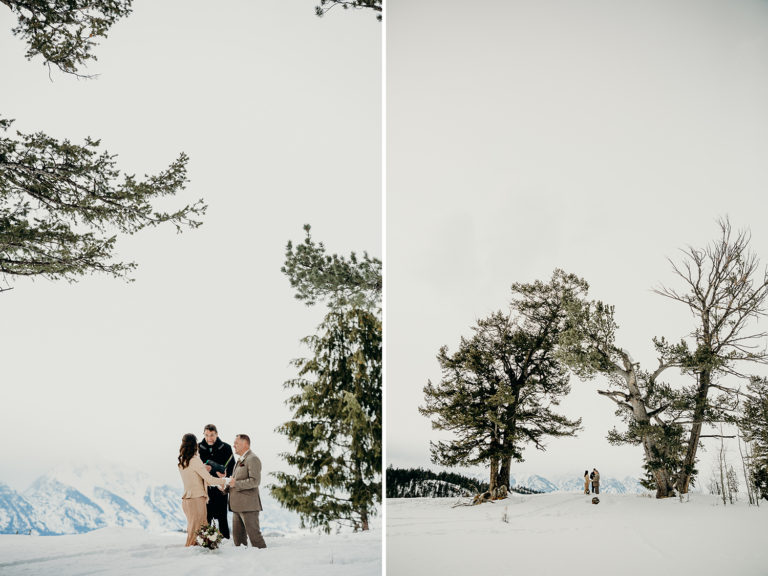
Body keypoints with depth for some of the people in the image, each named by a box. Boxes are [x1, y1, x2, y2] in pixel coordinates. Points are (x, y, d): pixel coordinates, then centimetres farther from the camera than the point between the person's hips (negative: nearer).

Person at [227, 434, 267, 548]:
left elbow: (255, 481, -20)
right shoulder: (240, 460, 21)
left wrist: (236, 484, -18)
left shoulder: (252, 459, -10)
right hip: (237, 506, 10)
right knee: (238, 537, 11)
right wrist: (226, 487, 11)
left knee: (254, 534, -7)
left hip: (248, 505, -10)